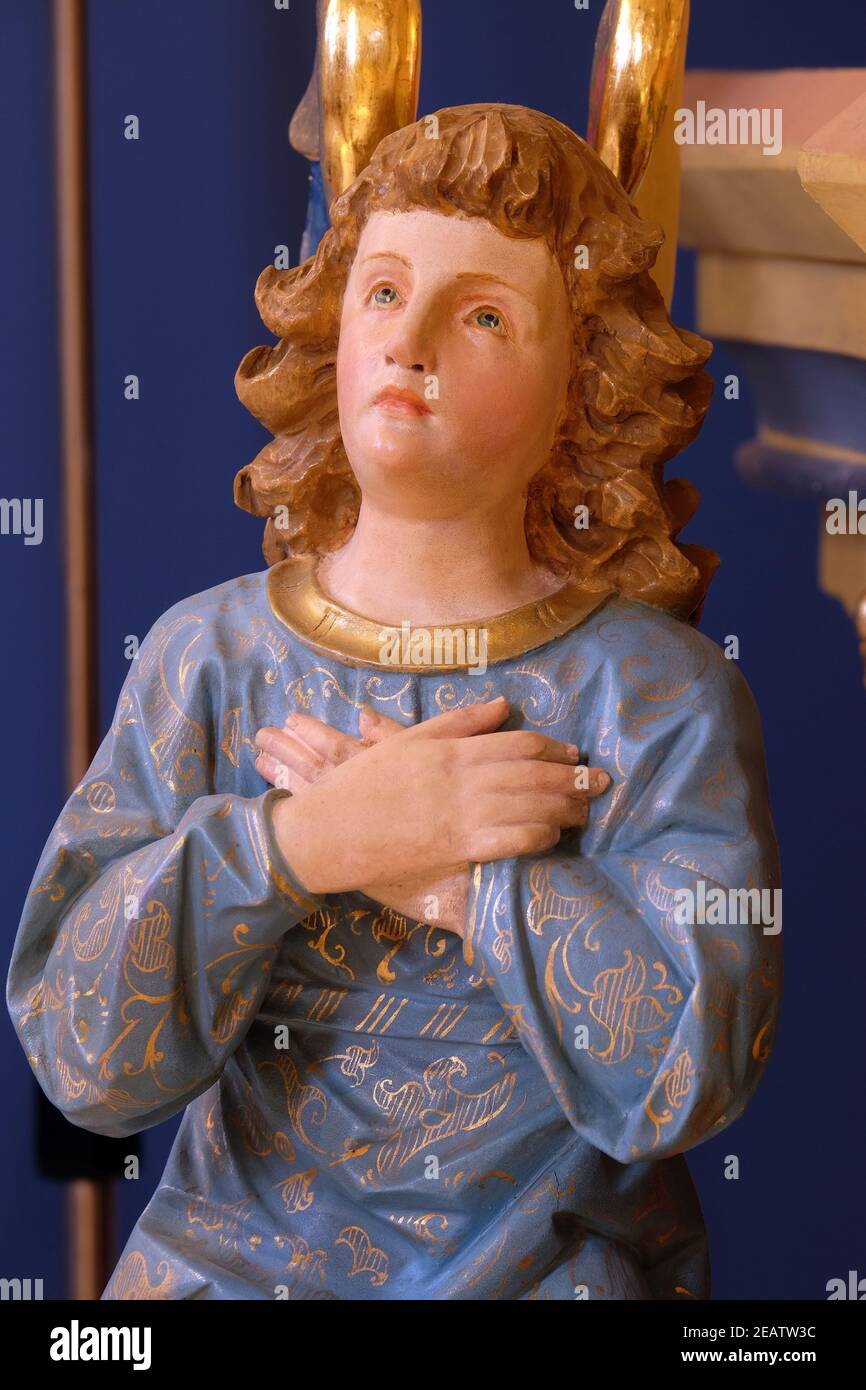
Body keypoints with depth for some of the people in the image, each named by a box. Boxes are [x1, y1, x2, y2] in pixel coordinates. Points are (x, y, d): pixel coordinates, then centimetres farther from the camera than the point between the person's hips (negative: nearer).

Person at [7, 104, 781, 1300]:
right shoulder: (208, 654, 2)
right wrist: (298, 841, -18)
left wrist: (440, 878, -15)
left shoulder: (665, 695, -4)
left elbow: (684, 1067, -15)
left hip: (551, 1263, -1)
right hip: (233, 1251, 2)